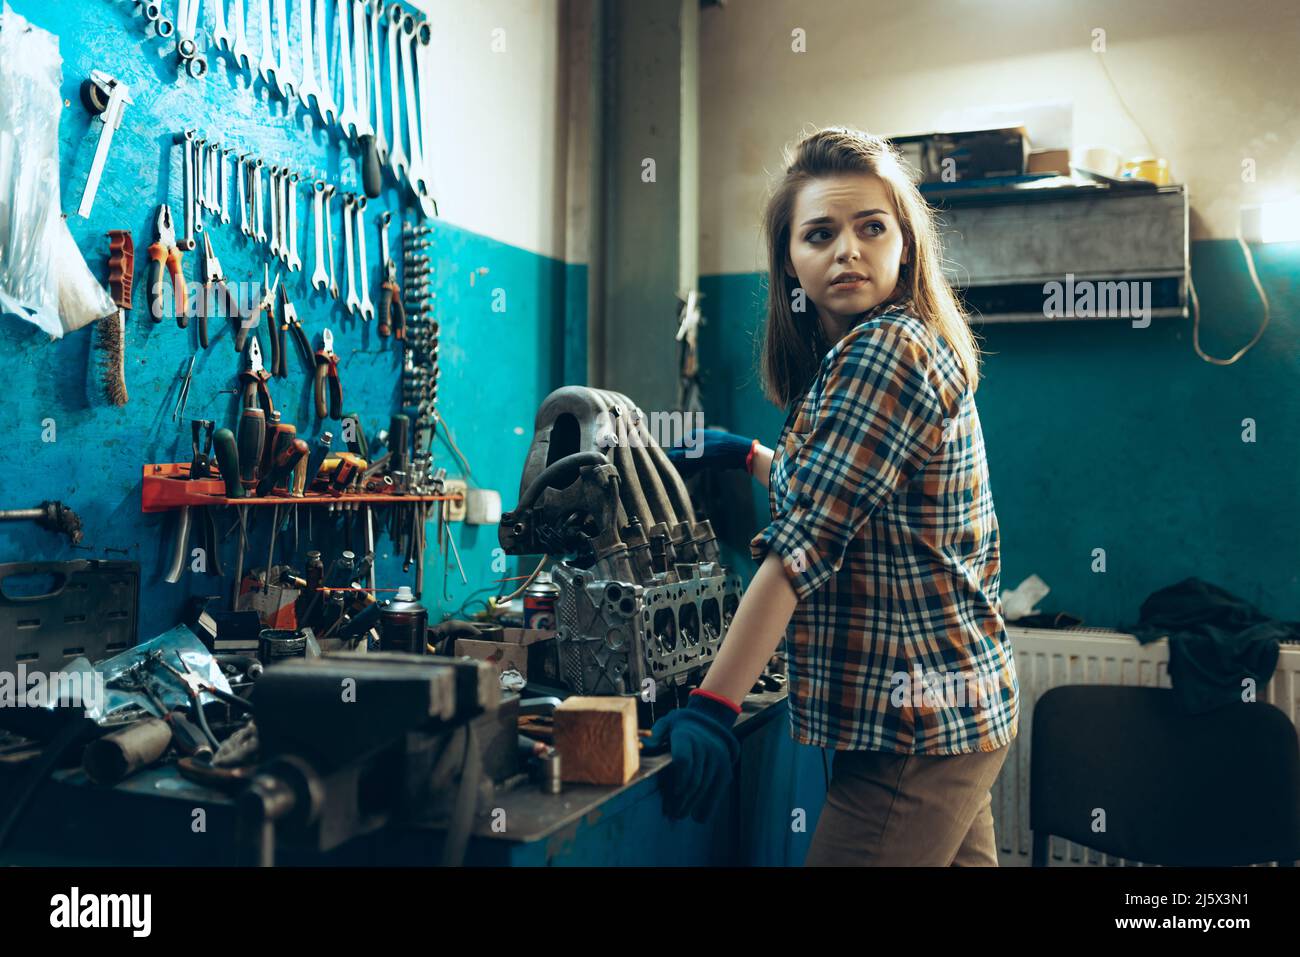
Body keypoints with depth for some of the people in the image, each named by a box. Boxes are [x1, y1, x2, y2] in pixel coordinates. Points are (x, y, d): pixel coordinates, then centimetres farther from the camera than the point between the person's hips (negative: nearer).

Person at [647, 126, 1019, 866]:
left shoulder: (886, 352, -17)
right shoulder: (906, 345, 13)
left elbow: (806, 545, -22)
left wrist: (712, 705, -22)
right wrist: (751, 456, 29)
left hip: (915, 728, -10)